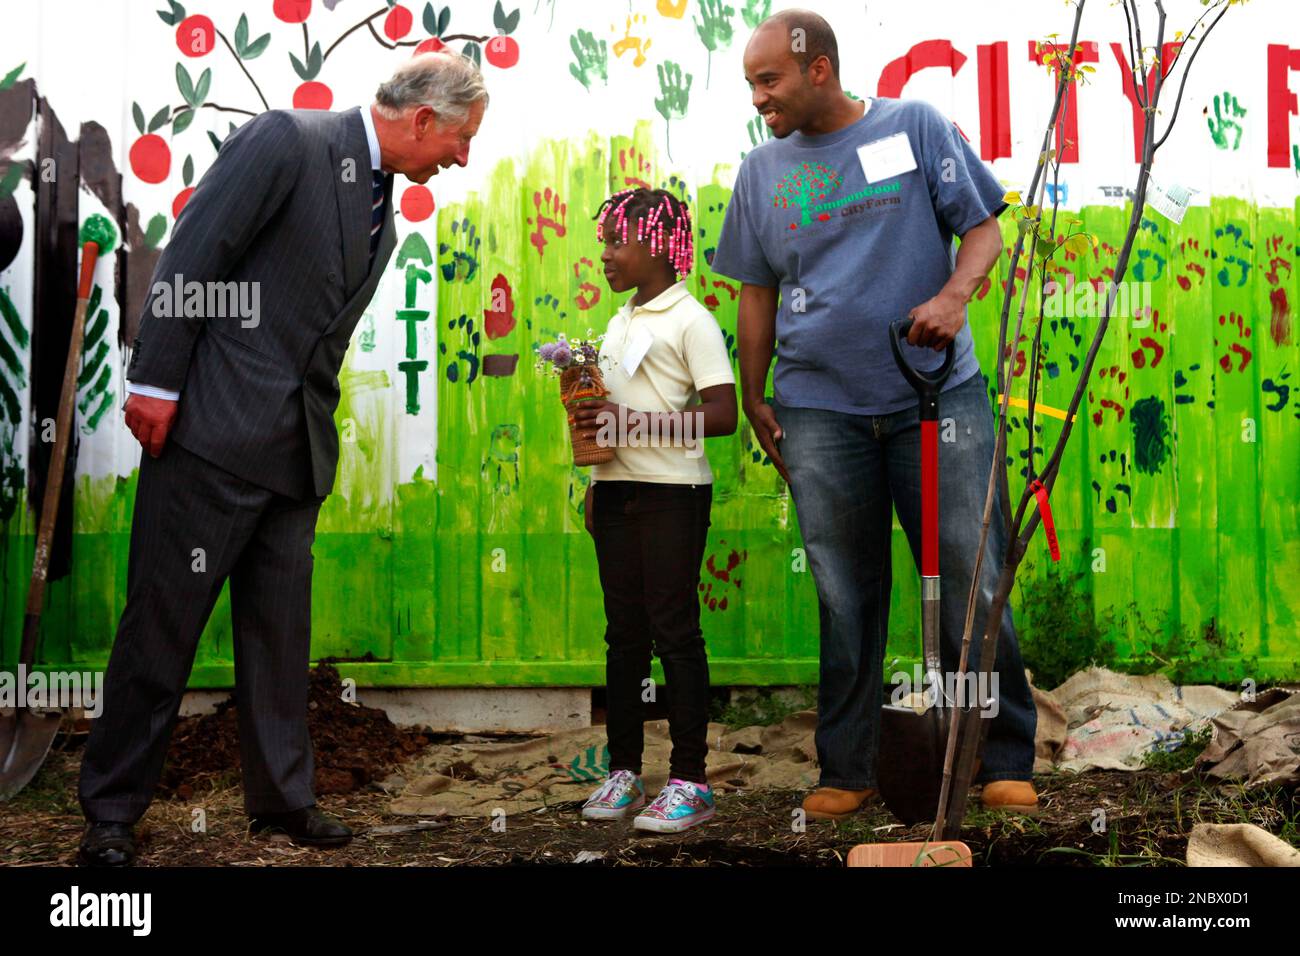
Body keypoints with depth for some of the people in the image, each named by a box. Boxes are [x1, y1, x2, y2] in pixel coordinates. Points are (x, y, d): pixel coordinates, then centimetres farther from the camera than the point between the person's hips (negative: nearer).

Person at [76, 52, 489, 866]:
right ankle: (113, 809, 13)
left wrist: (321, 436, 15)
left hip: (297, 449, 8)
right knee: (163, 622, 1)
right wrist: (157, 383, -15)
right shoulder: (287, 142, -8)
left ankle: (283, 796, 22)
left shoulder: (382, 215, 16)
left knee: (282, 631, 11)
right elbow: (189, 258, -12)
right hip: (214, 430, -7)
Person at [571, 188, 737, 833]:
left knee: (675, 632, -5)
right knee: (624, 633, 10)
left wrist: (636, 423, -21)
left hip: (673, 493, -7)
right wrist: (595, 485, 16)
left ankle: (689, 782, 1)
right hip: (618, 491, 7)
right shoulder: (620, 323, 17)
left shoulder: (689, 320, -7)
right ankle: (623, 772, 17)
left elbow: (722, 414, -16)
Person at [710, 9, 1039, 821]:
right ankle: (847, 771, 17)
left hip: (938, 396, -2)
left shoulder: (917, 127, 2)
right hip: (820, 411, 2)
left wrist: (955, 293, -17)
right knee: (847, 600, 7)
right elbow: (758, 292, 15)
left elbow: (984, 228, 3)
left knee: (972, 584, 0)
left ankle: (1006, 763, 12)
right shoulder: (763, 170, 11)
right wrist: (754, 398, 12)